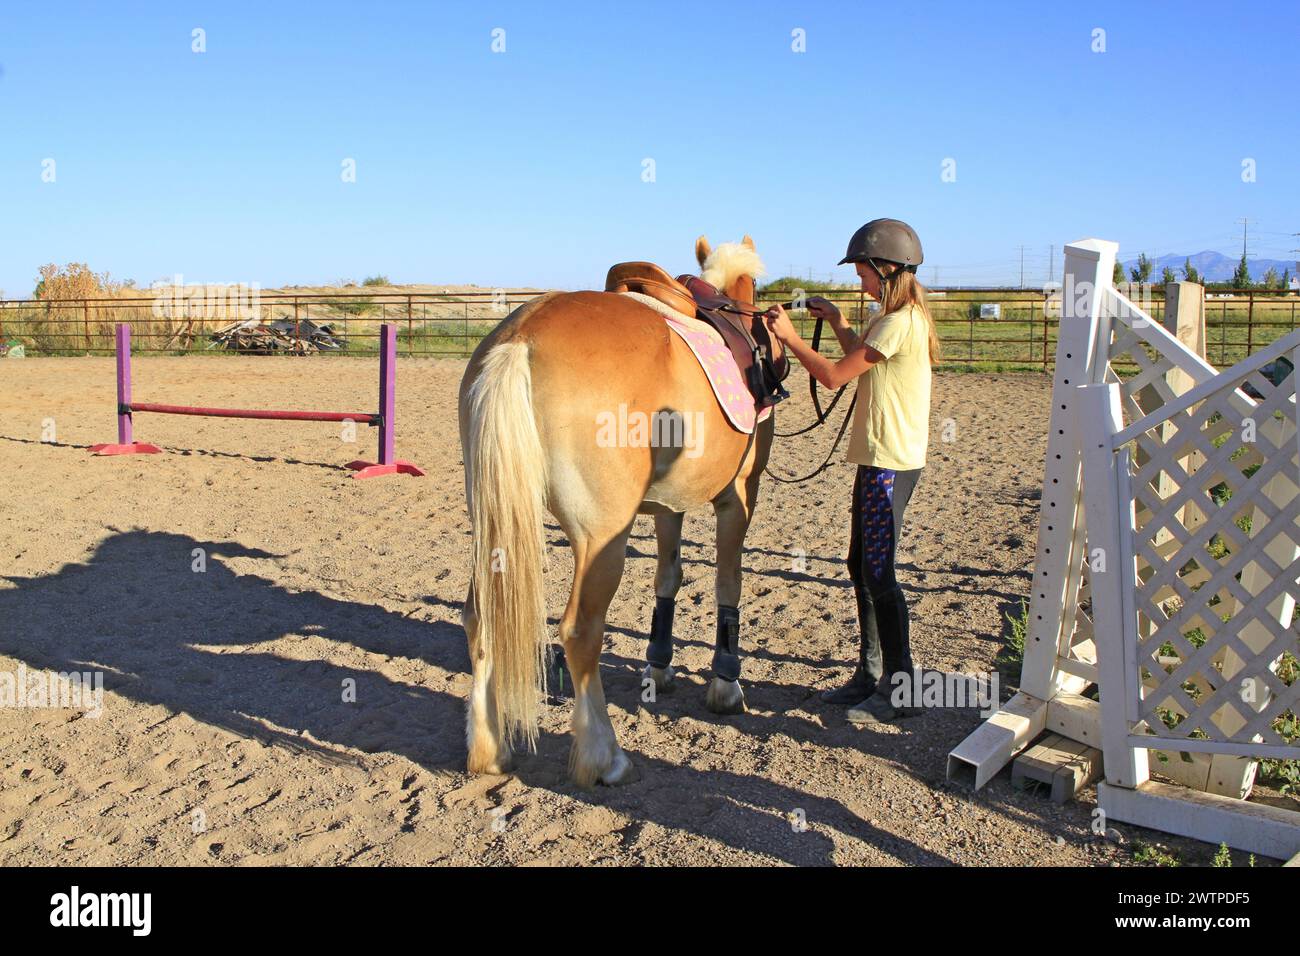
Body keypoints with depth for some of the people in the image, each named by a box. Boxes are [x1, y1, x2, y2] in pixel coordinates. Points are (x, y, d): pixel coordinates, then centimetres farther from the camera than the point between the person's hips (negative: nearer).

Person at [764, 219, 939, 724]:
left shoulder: (900, 321, -17)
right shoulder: (896, 317, 14)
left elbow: (835, 375, -16)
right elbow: (863, 362, 30)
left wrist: (789, 336, -5)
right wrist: (839, 324, 20)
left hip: (890, 463, -10)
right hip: (878, 457, 10)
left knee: (878, 572, -6)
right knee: (861, 566, 15)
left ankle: (899, 688, 3)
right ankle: (871, 674, 25)